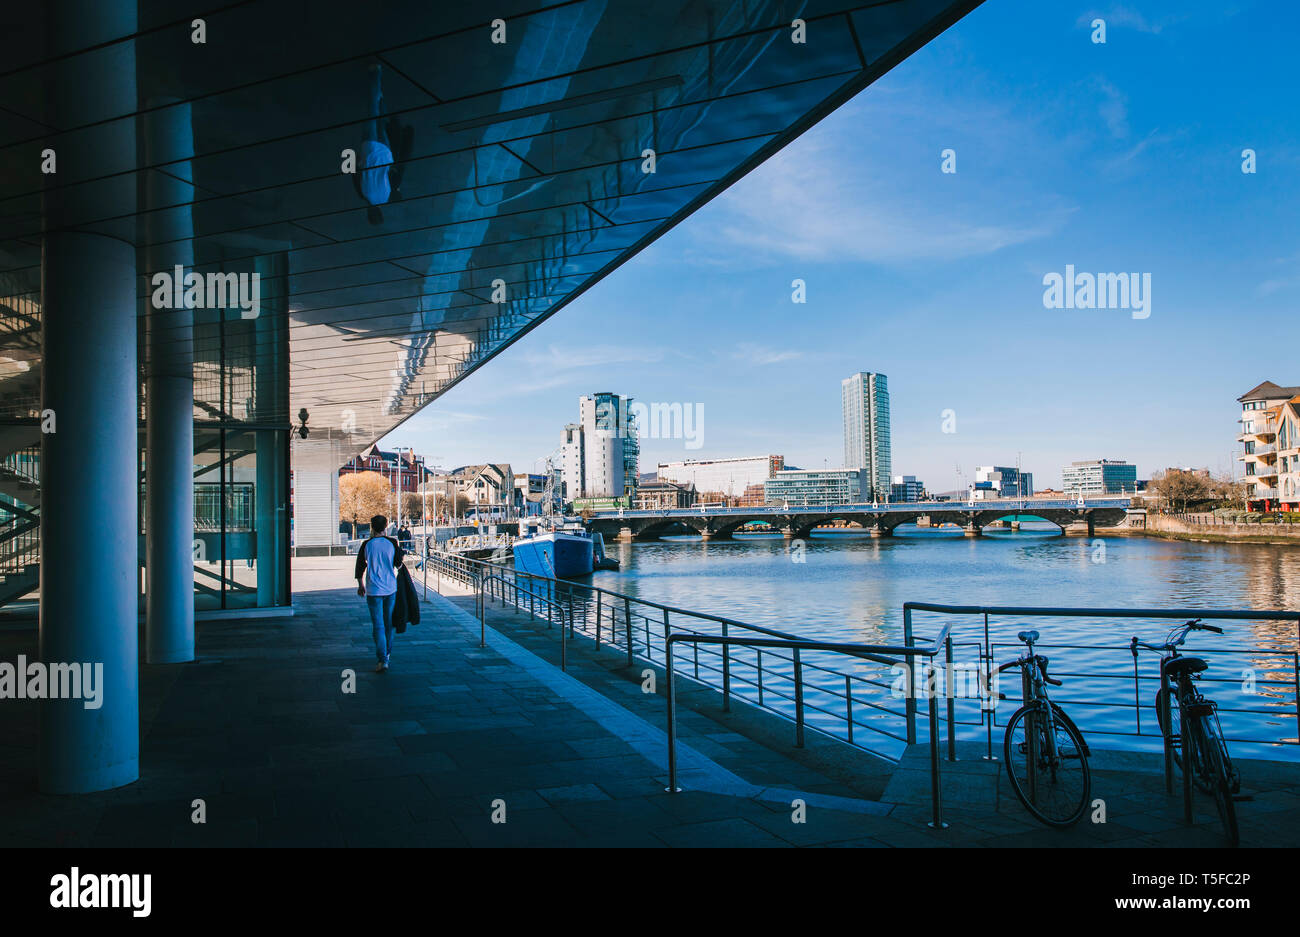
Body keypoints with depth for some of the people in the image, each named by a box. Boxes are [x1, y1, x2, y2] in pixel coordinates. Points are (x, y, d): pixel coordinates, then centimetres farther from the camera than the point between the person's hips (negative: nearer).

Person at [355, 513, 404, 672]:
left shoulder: (367, 545, -6)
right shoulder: (392, 543, -5)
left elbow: (360, 567, 1)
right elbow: (398, 564, 5)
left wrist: (360, 585, 16)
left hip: (374, 591, -2)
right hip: (391, 589, 2)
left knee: (378, 626, -2)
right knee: (388, 623, 19)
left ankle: (382, 660, -11)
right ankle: (388, 653, 33)